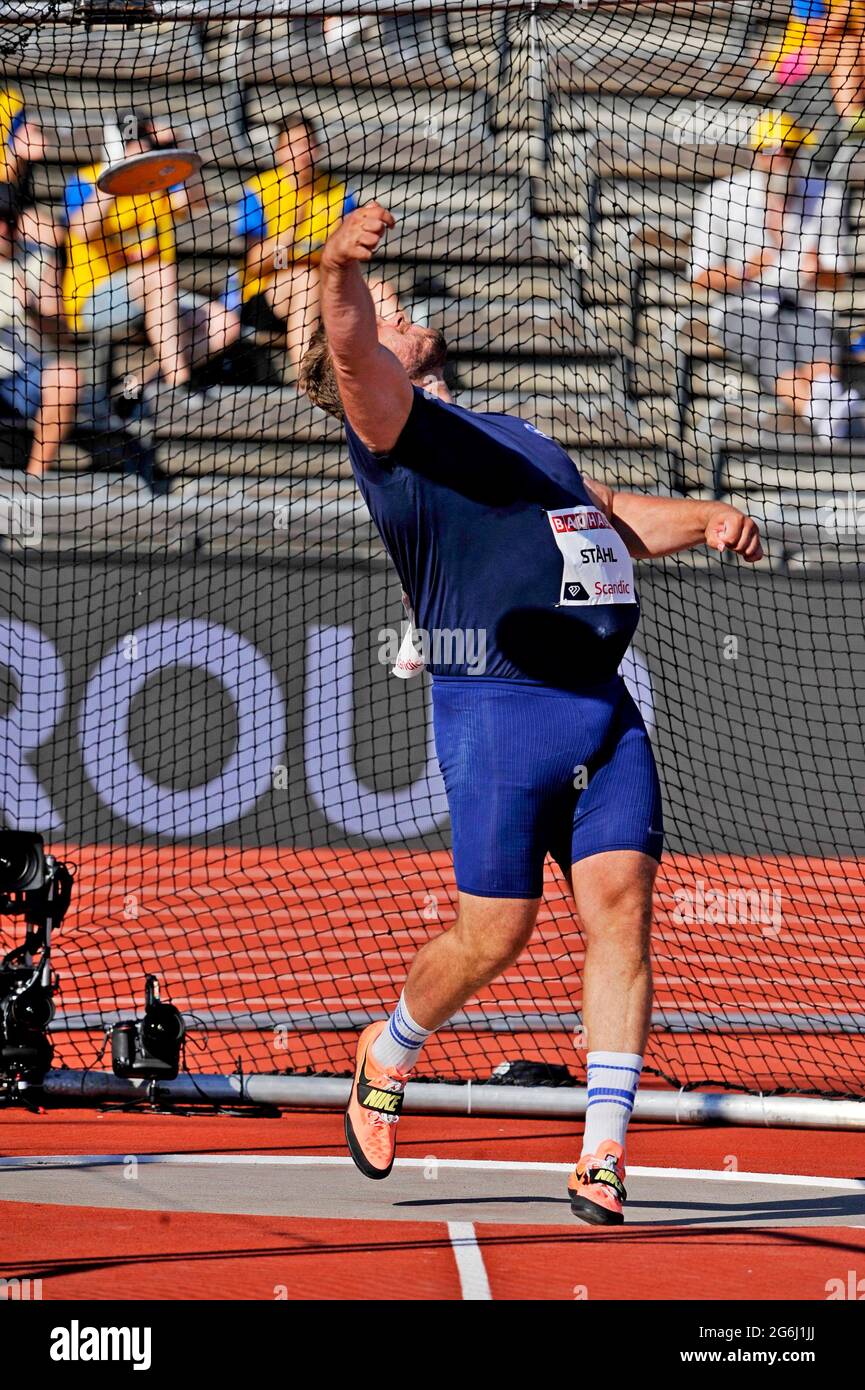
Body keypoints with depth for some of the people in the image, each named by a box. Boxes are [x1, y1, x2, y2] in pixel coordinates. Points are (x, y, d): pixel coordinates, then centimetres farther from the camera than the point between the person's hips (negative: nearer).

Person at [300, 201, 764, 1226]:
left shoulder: (511, 437, 29)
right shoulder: (392, 428, 4)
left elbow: (610, 516, 34)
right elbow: (351, 351, -18)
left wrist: (704, 517, 15)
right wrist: (339, 272, -39)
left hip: (604, 708, 6)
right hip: (497, 707, -6)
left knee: (620, 914, -5)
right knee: (494, 935, -3)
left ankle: (602, 1159, -3)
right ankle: (384, 1058, 26)